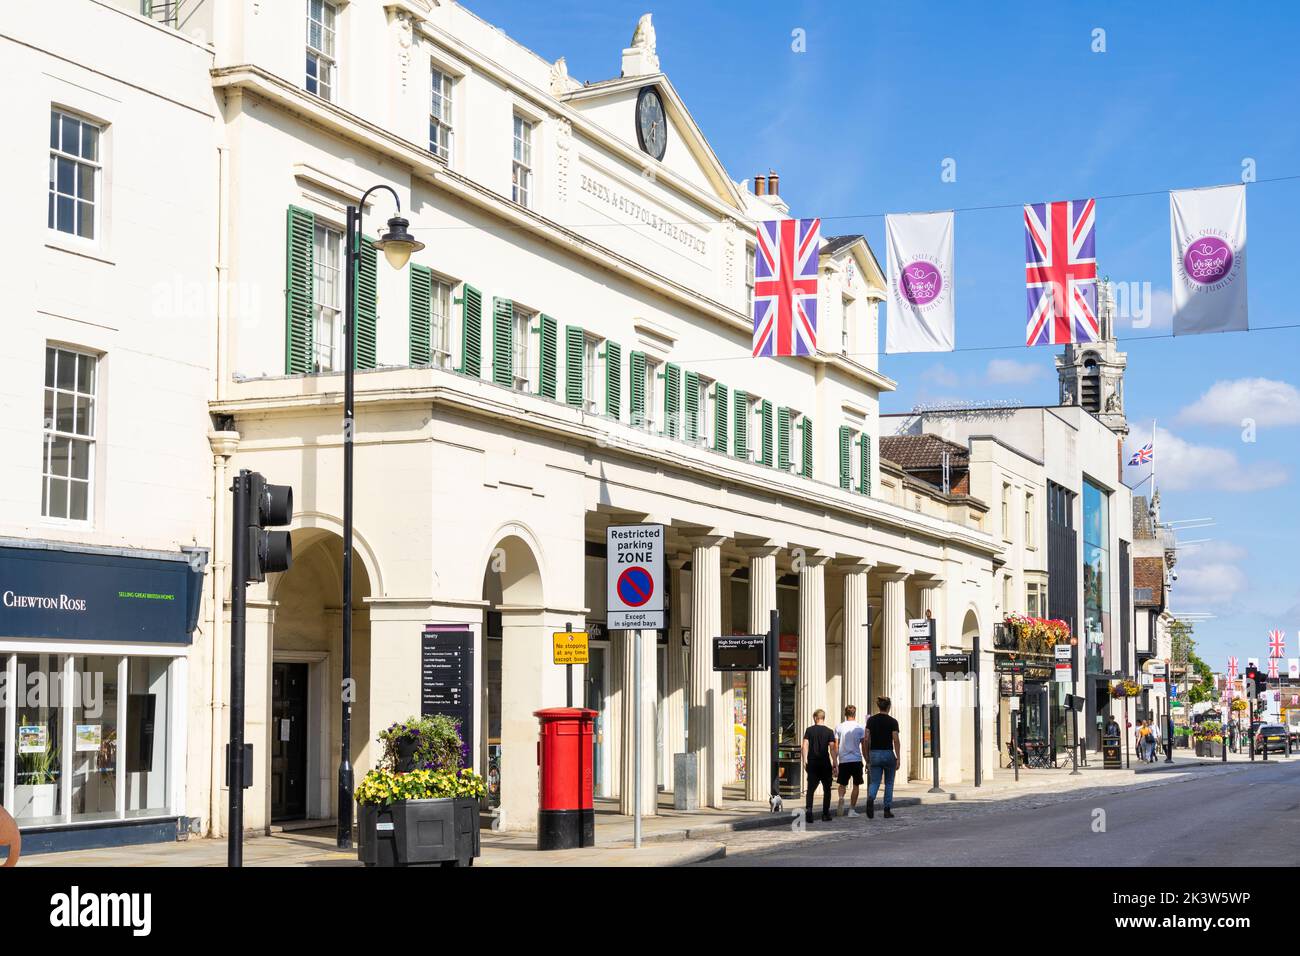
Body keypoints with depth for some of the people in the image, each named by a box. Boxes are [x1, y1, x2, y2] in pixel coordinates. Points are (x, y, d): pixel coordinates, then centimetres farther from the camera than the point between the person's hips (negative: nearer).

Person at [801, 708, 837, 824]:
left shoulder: (809, 730, 2)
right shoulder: (829, 731, 0)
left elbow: (805, 746, -5)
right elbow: (832, 748, -5)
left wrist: (805, 761, -1)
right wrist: (834, 764, -3)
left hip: (812, 763, 1)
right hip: (825, 763, -1)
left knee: (811, 788, 2)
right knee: (827, 789, 12)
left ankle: (808, 809, -19)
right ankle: (825, 813, 10)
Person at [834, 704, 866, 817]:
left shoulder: (839, 727, 2)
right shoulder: (860, 728, -2)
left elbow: (836, 746, 2)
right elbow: (864, 746, -1)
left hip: (843, 760, 1)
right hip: (857, 760, -1)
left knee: (842, 784, 13)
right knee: (856, 785, 9)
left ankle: (841, 798, -17)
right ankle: (852, 809, 5)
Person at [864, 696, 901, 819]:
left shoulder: (871, 720, 2)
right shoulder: (892, 722, -6)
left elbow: (867, 739, 1)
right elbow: (896, 741, -10)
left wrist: (867, 758, 9)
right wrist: (898, 759, -6)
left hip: (874, 754, 2)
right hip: (888, 754, -2)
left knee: (874, 782, 3)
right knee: (889, 783, 12)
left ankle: (870, 798, -28)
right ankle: (887, 810, 12)